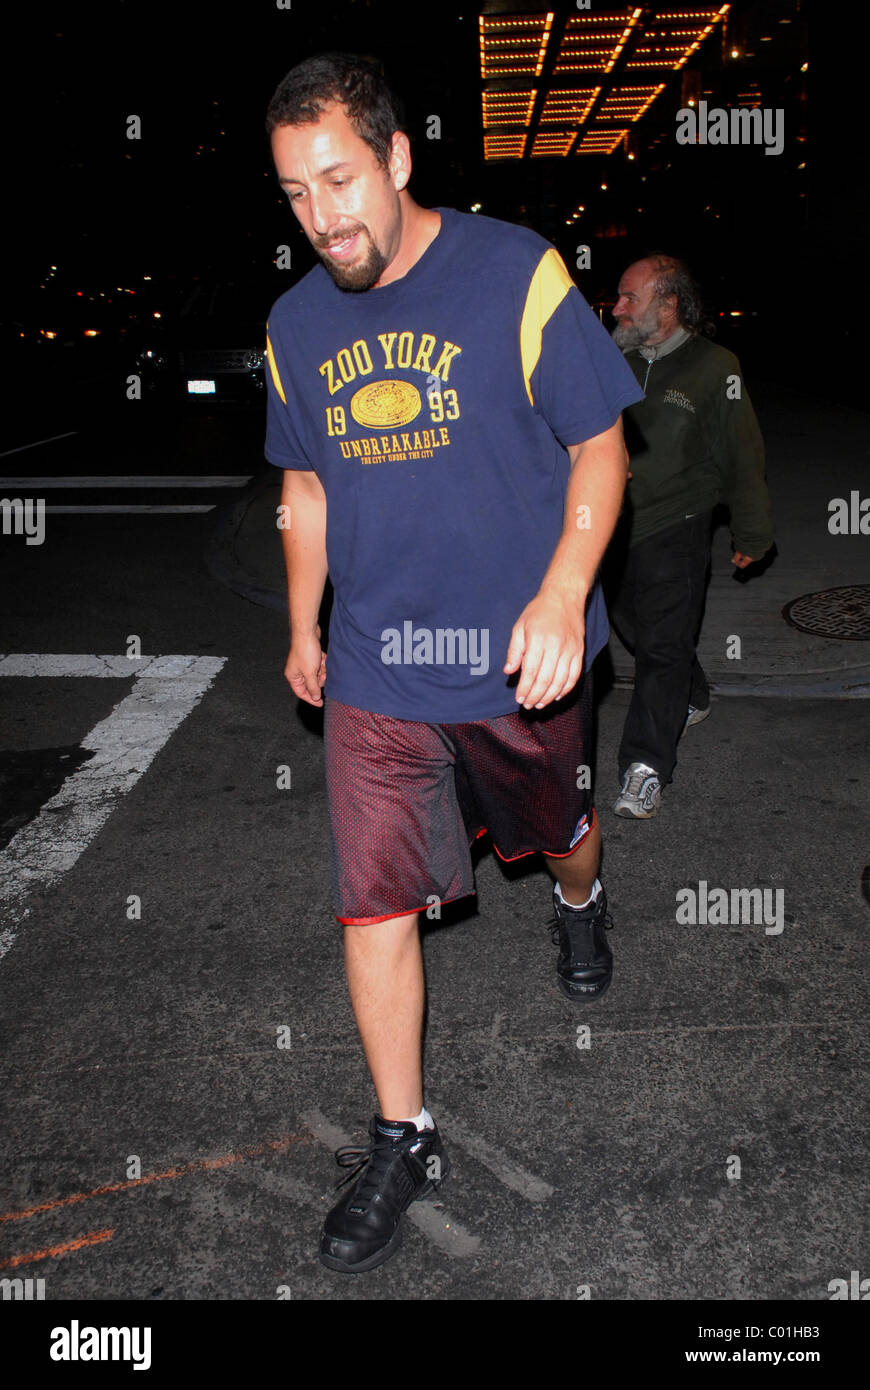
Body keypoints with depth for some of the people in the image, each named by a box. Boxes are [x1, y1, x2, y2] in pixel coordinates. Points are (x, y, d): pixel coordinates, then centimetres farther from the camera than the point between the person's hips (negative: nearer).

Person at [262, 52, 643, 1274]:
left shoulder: (517, 274, -11)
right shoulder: (296, 324, 3)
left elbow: (600, 447, -9)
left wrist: (562, 594, -23)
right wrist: (302, 628, 20)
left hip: (517, 656, -2)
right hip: (374, 668, 3)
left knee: (556, 828, 21)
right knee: (373, 900, 2)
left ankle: (580, 905, 60)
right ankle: (402, 1140, 20)